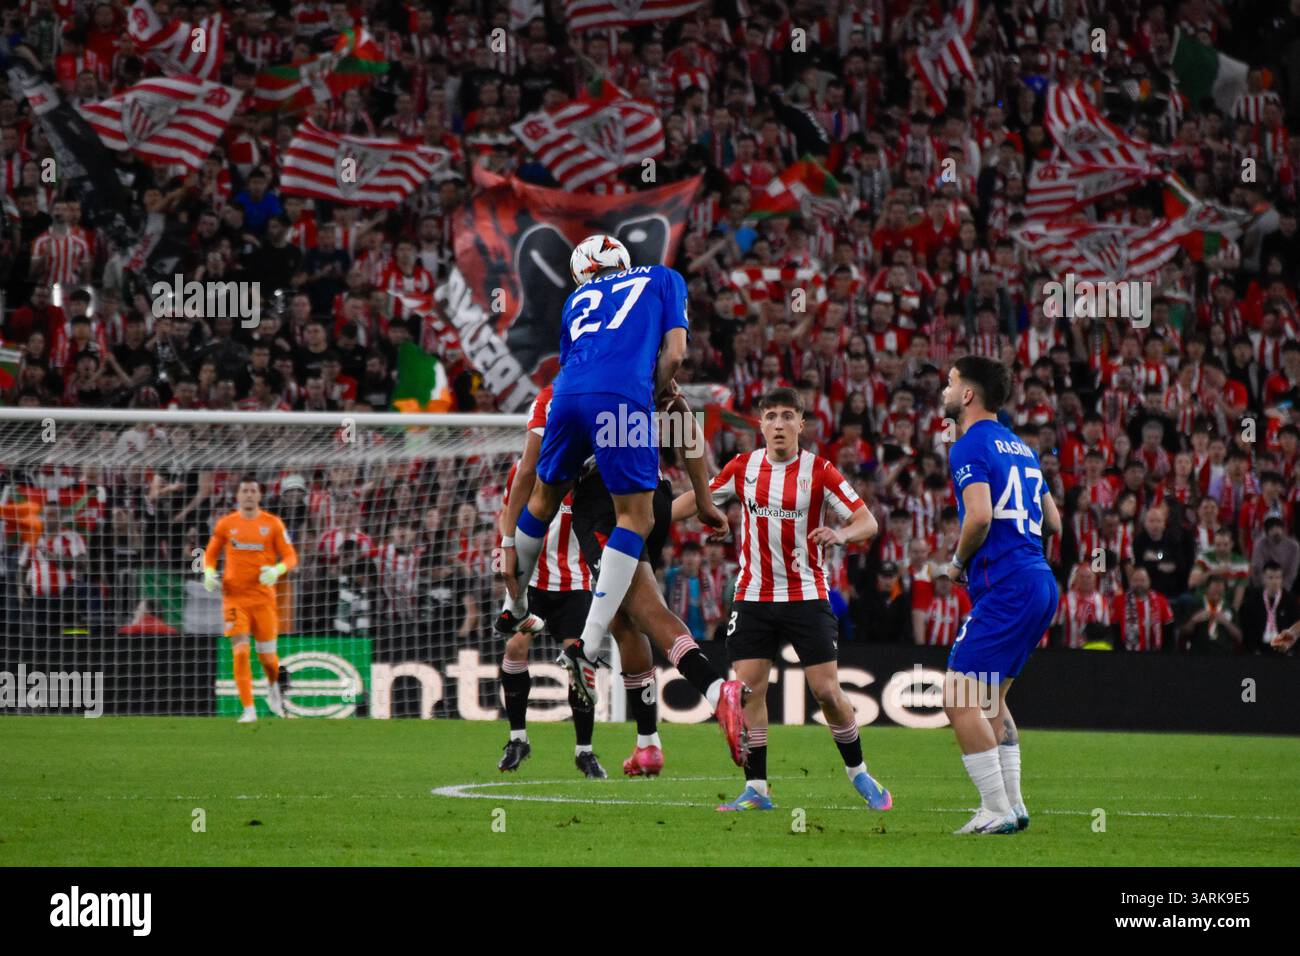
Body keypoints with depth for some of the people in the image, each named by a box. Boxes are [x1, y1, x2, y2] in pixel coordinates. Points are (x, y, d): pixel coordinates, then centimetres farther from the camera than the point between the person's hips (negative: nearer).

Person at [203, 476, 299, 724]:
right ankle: (249, 710, -10)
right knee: (240, 652, -13)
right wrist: (209, 573, -5)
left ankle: (273, 688, 39)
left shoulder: (273, 524, 2)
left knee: (267, 655, 5)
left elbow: (291, 557, 2)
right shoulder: (225, 524, 5)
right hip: (234, 597, 0)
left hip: (263, 598, 0)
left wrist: (277, 570, -20)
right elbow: (210, 553, 16)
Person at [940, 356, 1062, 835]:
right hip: (1040, 582, 10)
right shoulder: (1020, 447, 19)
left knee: (958, 698, -8)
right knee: (989, 698, 19)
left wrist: (958, 560, -6)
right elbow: (1052, 522, 23)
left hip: (1004, 588, -10)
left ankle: (999, 810, -9)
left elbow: (980, 515, -23)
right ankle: (1011, 804, 19)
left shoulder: (969, 448, -9)